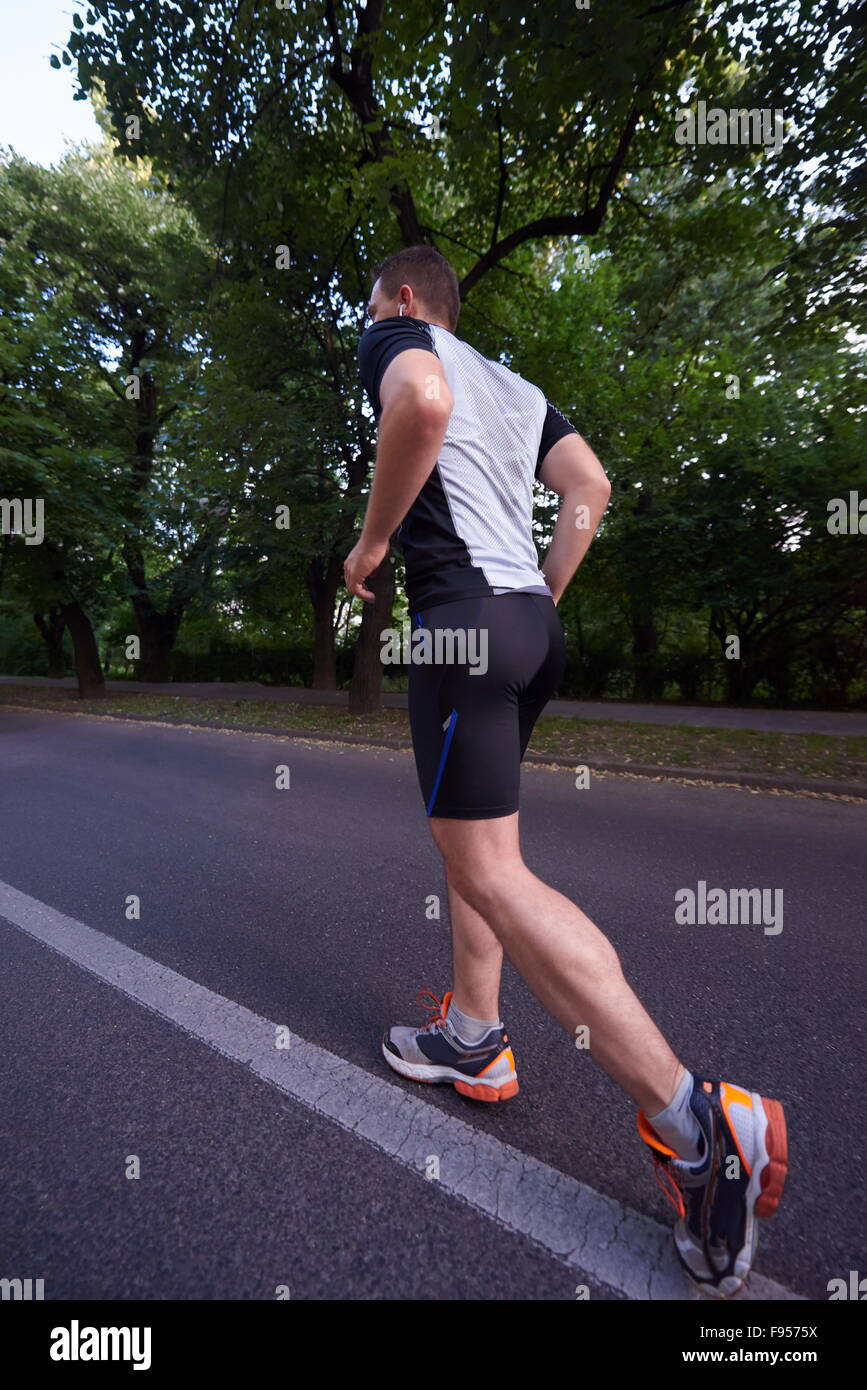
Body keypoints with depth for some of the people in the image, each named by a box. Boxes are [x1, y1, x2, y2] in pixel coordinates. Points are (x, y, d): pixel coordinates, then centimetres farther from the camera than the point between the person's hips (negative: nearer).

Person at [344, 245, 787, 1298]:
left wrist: (371, 542, -7)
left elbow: (421, 401, -17)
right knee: (470, 841, 17)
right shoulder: (513, 383, 29)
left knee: (491, 874, -9)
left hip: (460, 614, -9)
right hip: (530, 622, 9)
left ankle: (692, 1119, -6)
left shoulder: (394, 337, 9)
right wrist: (539, 600, 19)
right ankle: (473, 1038, 28)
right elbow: (590, 487, 17)